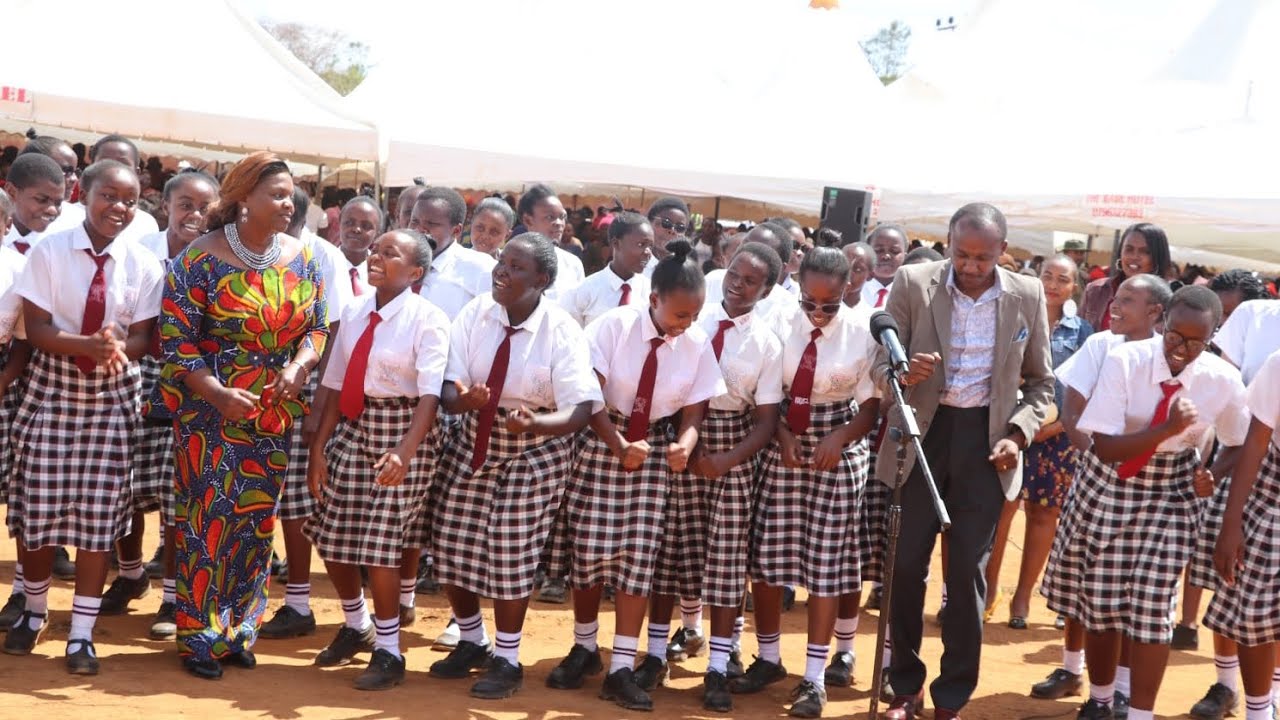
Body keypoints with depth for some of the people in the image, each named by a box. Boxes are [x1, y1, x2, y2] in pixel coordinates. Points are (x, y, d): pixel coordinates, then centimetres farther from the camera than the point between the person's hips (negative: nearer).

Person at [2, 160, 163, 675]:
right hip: (53, 385, -1)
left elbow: (142, 337, -2)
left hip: (114, 393, 1)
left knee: (99, 514, -1)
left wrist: (118, 348, -25)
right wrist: (88, 345, -26)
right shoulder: (49, 251, -7)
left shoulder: (143, 265, -3)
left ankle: (82, 635, 10)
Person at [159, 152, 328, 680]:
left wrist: (299, 367, -11)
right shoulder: (202, 259, -10)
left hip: (276, 413, 4)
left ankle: (238, 628, 23)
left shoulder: (302, 258, 3)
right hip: (211, 411, -4)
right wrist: (219, 393, -22)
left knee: (257, 519, 10)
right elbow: (177, 339, -11)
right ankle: (200, 636, 12)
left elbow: (318, 327, 9)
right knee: (207, 516, 0)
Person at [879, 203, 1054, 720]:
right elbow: (882, 363, -3)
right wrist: (904, 373, -26)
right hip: (921, 433, 0)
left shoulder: (1028, 296, -2)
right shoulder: (913, 283, -7)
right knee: (906, 564, 5)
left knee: (968, 572, 3)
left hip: (985, 439, 0)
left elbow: (1041, 382, 8)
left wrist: (1017, 434, -7)